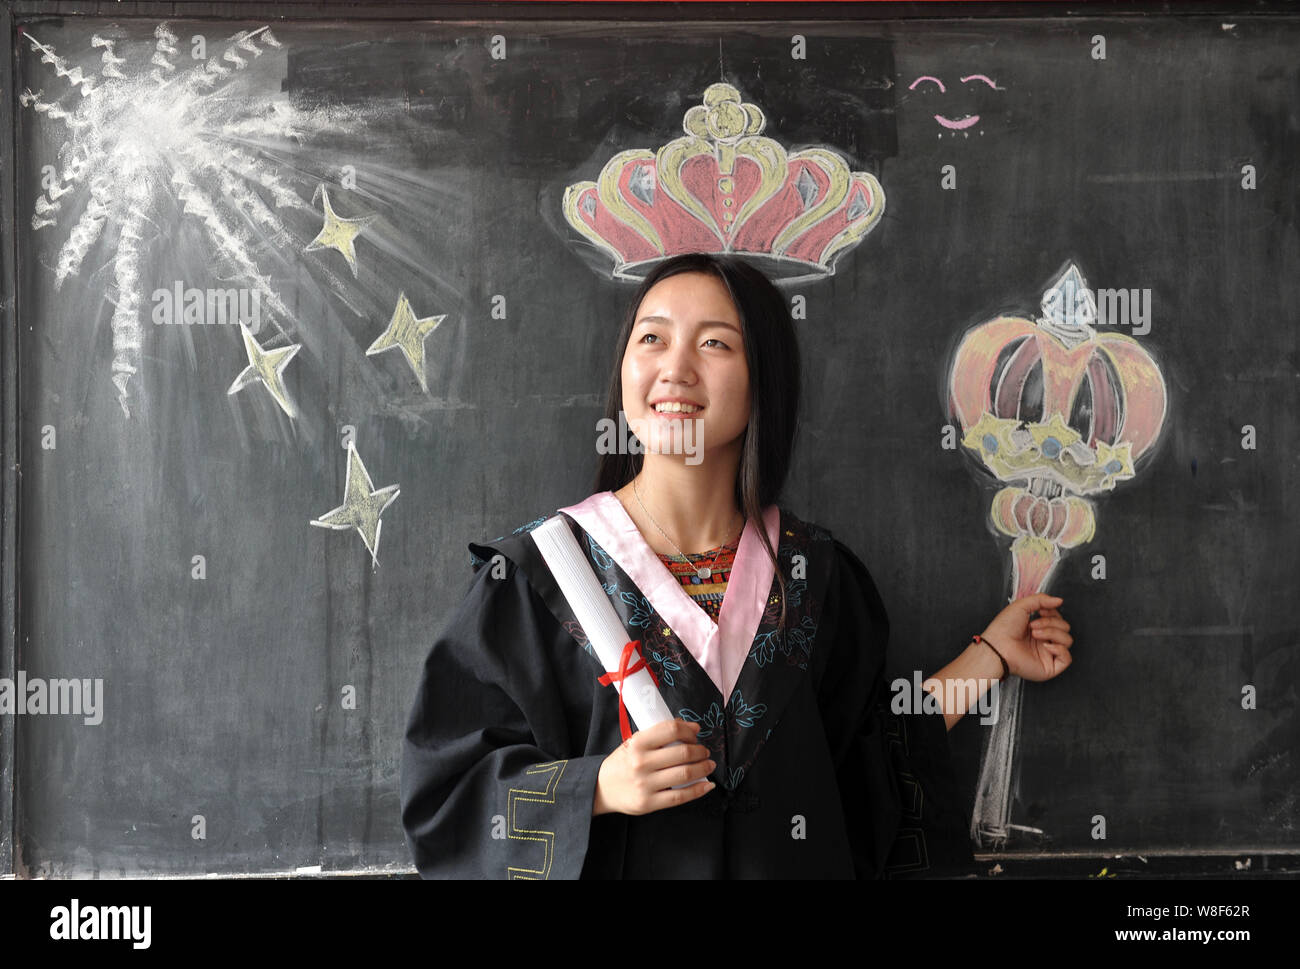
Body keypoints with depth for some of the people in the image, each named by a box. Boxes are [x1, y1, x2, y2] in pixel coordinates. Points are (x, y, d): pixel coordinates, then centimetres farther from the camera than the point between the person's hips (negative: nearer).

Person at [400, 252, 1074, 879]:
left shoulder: (811, 570, -4)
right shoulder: (533, 573, -14)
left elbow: (865, 758, 4)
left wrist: (988, 656, 4)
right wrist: (597, 788, -27)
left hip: (787, 867, 3)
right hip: (615, 867, -2)